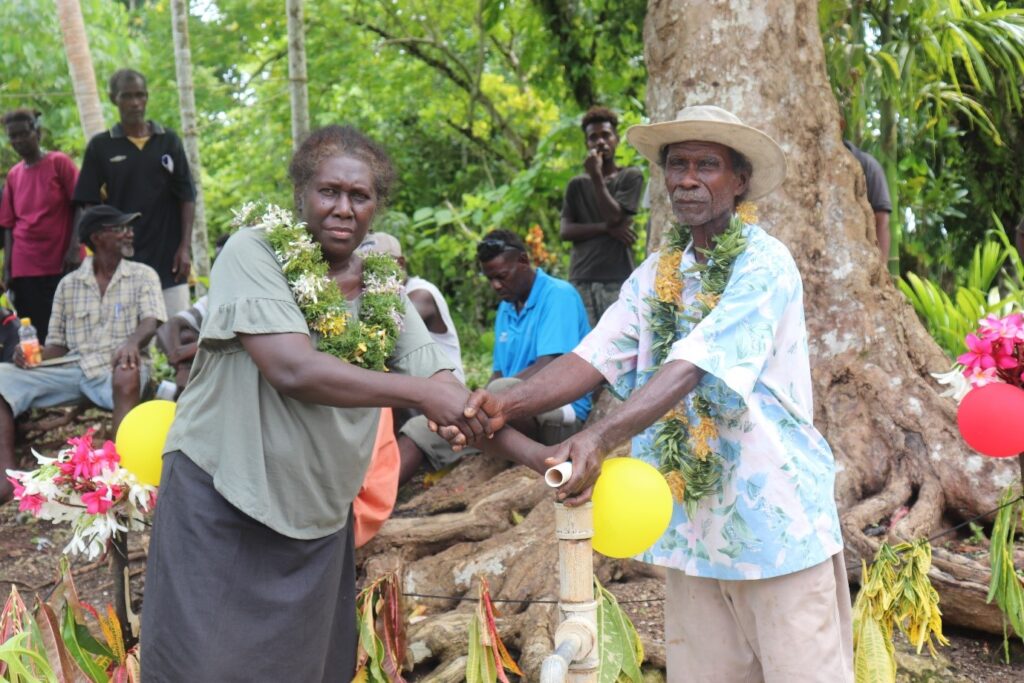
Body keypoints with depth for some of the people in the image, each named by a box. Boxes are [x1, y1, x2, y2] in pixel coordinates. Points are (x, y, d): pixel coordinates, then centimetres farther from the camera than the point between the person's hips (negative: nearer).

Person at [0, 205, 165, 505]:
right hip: (74, 369, 3)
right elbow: (57, 344, 15)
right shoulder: (68, 285, 15)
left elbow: (150, 322, -8)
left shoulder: (143, 276, 9)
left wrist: (133, 341, -32)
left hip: (118, 368, -3)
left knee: (128, 374, -40)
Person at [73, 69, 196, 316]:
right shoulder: (100, 146, 5)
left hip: (168, 258, 1)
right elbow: (91, 205, 5)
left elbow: (186, 197, 7)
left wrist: (185, 247, -2)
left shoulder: (168, 141, 8)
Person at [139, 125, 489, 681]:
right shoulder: (254, 252, -12)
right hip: (220, 506, -5)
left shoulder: (384, 288, 4)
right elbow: (293, 370, -25)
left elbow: (445, 389, 2)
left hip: (319, 520, 5)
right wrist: (418, 393, -23)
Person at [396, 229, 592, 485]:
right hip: (509, 411, 7)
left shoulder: (558, 295, -8)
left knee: (503, 391, -39)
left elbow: (550, 368, -19)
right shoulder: (505, 308, 17)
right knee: (421, 431, -11)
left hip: (562, 410, -7)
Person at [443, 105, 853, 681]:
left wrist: (599, 438, -38)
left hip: (776, 522, -5)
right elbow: (594, 357, -5)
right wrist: (507, 404, -23)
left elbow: (691, 368, -25)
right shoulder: (655, 275, 8)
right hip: (694, 525, 6)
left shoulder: (764, 264, -11)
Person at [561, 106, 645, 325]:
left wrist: (596, 177, -4)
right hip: (581, 280, 3)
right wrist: (606, 228, -4)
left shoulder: (631, 176, 10)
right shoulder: (577, 185, 18)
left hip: (618, 280, -2)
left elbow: (614, 216, -3)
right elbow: (566, 230, 7)